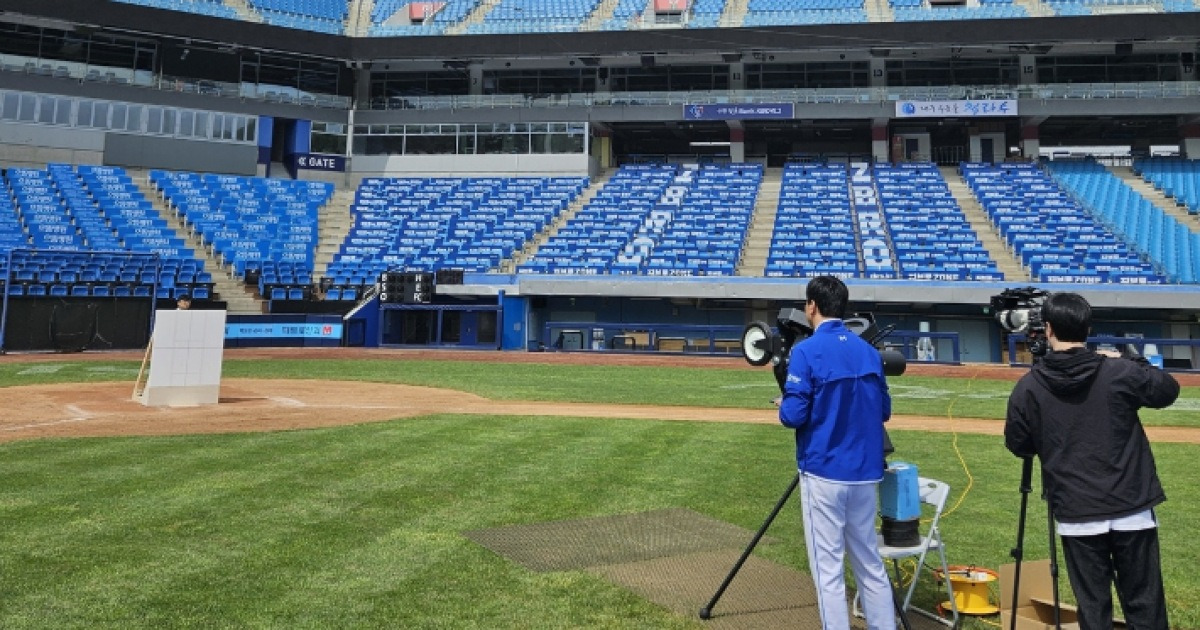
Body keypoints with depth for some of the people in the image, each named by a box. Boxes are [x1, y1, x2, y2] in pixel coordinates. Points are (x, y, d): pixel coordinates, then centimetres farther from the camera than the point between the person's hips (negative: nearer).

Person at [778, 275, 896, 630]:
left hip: (824, 472, -6)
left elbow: (794, 415, -16)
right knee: (870, 563, 17)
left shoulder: (806, 351, -12)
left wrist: (783, 404, 5)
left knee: (828, 568, 0)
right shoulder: (870, 351, 7)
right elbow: (883, 410, 13)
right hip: (865, 472, 6)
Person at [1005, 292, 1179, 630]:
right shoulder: (1120, 373, -6)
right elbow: (1169, 389, 13)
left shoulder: (1028, 387, -6)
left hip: (1077, 515, 0)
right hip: (1132, 508, 0)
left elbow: (1018, 445, 4)